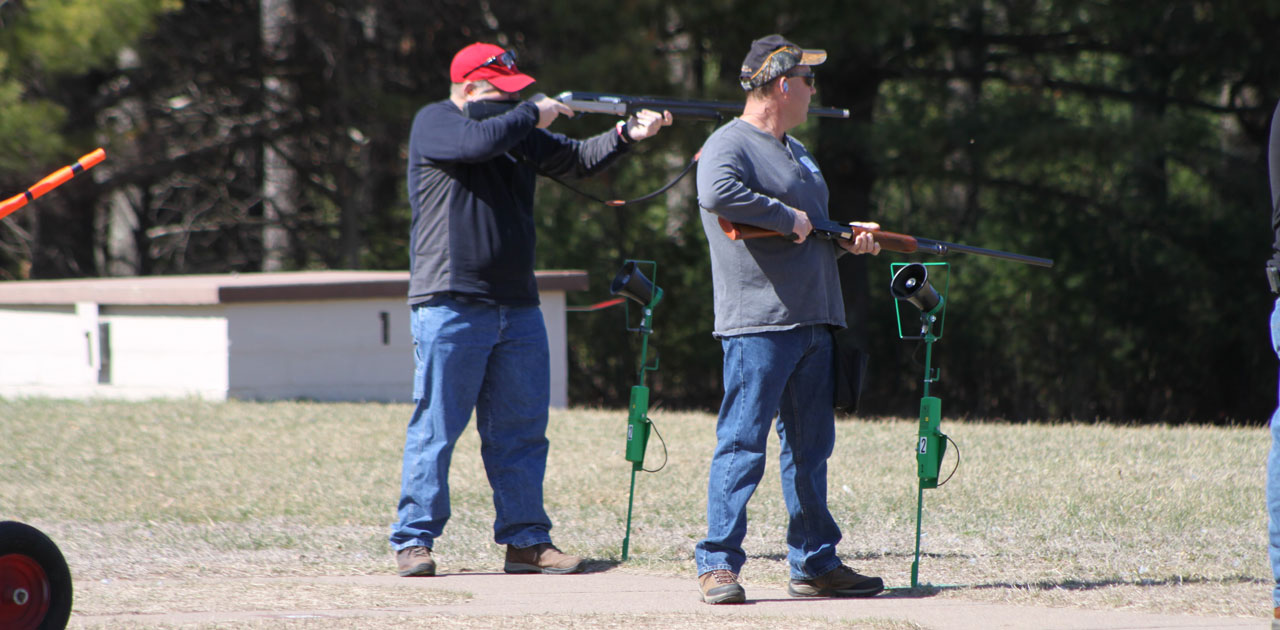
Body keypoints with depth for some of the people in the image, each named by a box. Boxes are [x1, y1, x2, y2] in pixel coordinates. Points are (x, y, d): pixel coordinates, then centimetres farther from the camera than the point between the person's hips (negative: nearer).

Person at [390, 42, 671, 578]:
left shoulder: (519, 131, 17)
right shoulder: (434, 123, -2)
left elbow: (577, 159, 10)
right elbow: (480, 141, -22)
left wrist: (626, 135, -6)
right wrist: (533, 114, -7)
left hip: (517, 308, 7)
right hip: (450, 307, -7)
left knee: (521, 431, 7)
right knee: (435, 428, -5)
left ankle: (526, 540, 11)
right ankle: (413, 539, 0)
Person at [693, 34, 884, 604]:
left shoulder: (797, 152, 22)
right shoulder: (729, 145, -8)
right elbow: (717, 195, -29)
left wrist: (846, 241, 11)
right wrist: (786, 216, -20)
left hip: (812, 322, 9)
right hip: (758, 324, -9)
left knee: (810, 449, 11)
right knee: (742, 445, -10)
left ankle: (815, 564, 17)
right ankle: (718, 564, -8)